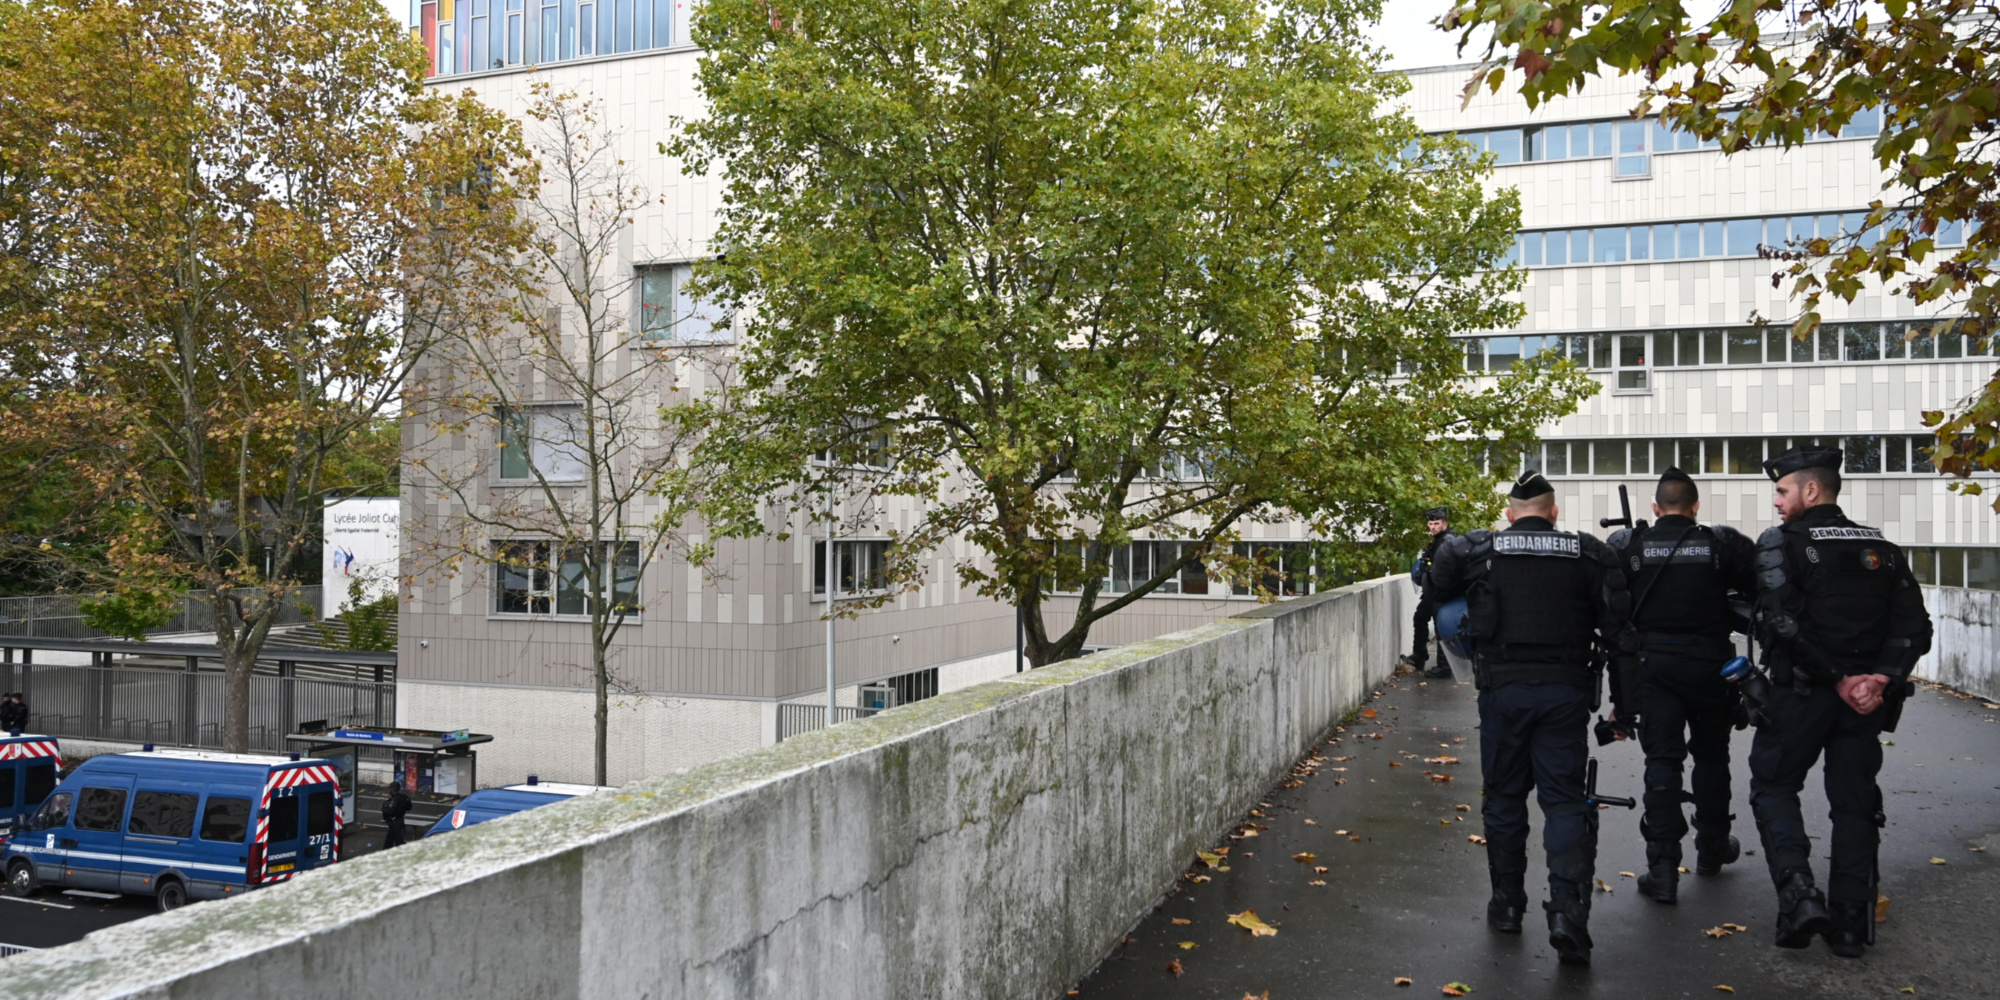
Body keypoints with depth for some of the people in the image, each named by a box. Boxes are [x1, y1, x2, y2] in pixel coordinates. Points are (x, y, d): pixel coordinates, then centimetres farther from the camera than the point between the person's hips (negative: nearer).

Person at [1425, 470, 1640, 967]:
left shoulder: (1477, 551, 0)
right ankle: (1568, 912, -9)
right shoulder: (1589, 554, 3)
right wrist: (1625, 707, 7)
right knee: (1565, 801, 4)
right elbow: (1620, 634, 2)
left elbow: (1435, 592, 16)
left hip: (1502, 690, 0)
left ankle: (1507, 905, 23)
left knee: (1504, 797, 13)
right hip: (1565, 691, 0)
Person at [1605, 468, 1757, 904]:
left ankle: (1663, 868, -6)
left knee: (1661, 761, 1)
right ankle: (1712, 849, 35)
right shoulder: (1724, 543, -4)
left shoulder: (1627, 545, -4)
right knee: (1711, 757, 19)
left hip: (1653, 665, 0)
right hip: (1709, 664, 1)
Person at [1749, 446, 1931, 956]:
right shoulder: (1882, 549, 9)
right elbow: (1914, 627, -1)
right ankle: (1850, 923, 14)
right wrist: (1881, 679, -10)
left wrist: (1838, 679, -13)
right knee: (1854, 803, 12)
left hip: (1799, 691, -4)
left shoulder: (1781, 543, -7)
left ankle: (1799, 894, -8)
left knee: (1772, 788, 9)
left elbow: (1784, 623, -19)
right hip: (1866, 697, 5)